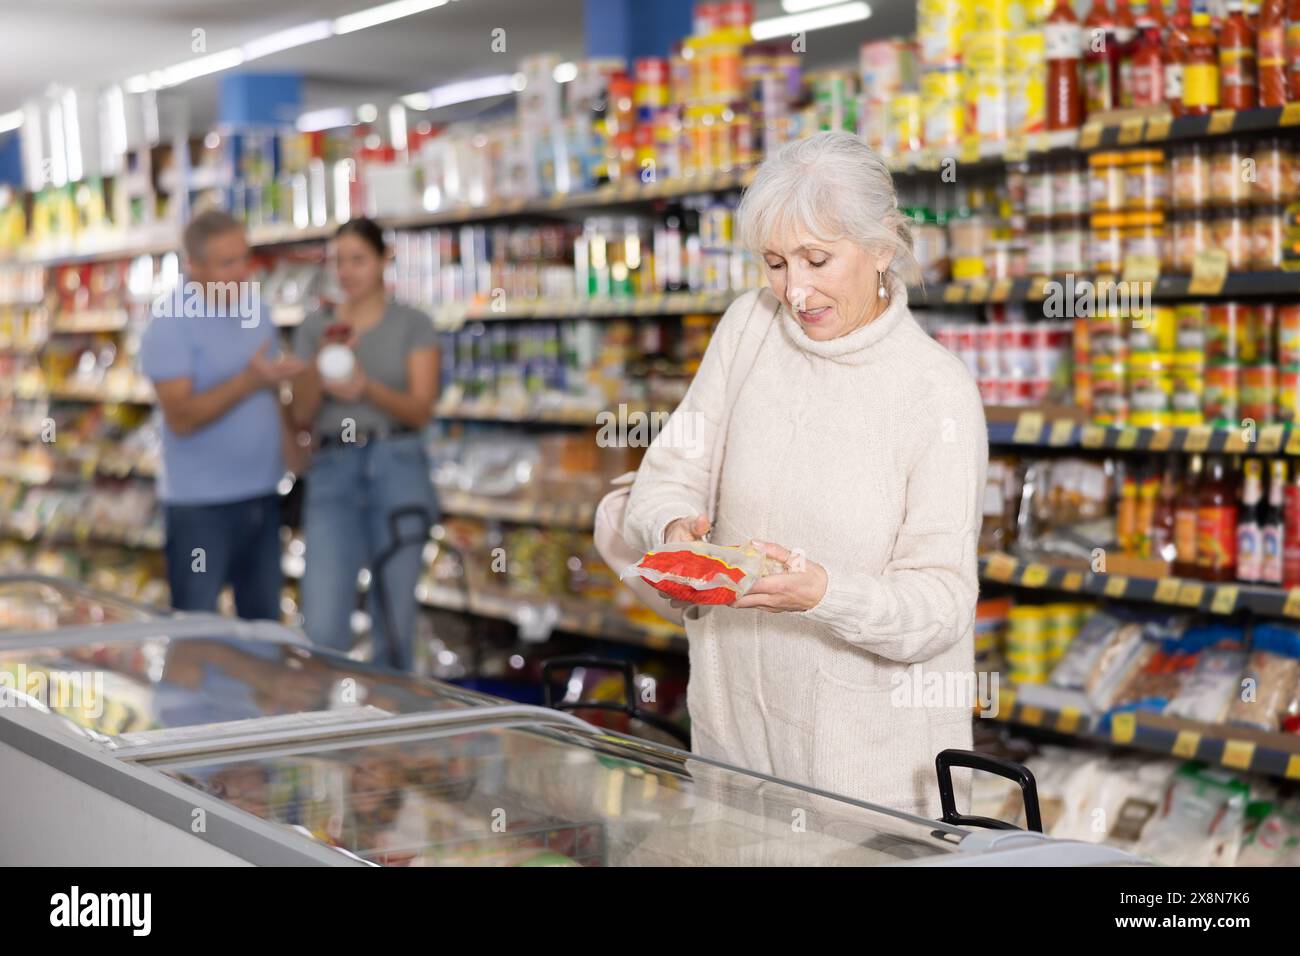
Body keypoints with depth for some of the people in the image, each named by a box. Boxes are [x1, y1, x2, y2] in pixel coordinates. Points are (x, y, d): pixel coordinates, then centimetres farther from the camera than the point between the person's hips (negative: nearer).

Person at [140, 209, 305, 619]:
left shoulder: (254, 309, 9)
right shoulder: (170, 323, -12)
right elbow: (180, 417, -20)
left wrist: (290, 439, 5)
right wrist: (248, 381, -30)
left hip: (262, 495, 6)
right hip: (200, 505, -6)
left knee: (264, 622, 12)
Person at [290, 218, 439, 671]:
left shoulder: (413, 325, 4)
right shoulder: (315, 327, 10)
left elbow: (421, 409, -4)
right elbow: (301, 414, 5)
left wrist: (367, 388, -22)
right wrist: (321, 360, -12)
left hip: (397, 468, -1)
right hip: (333, 472, 1)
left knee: (393, 625, 2)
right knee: (322, 629, -8)